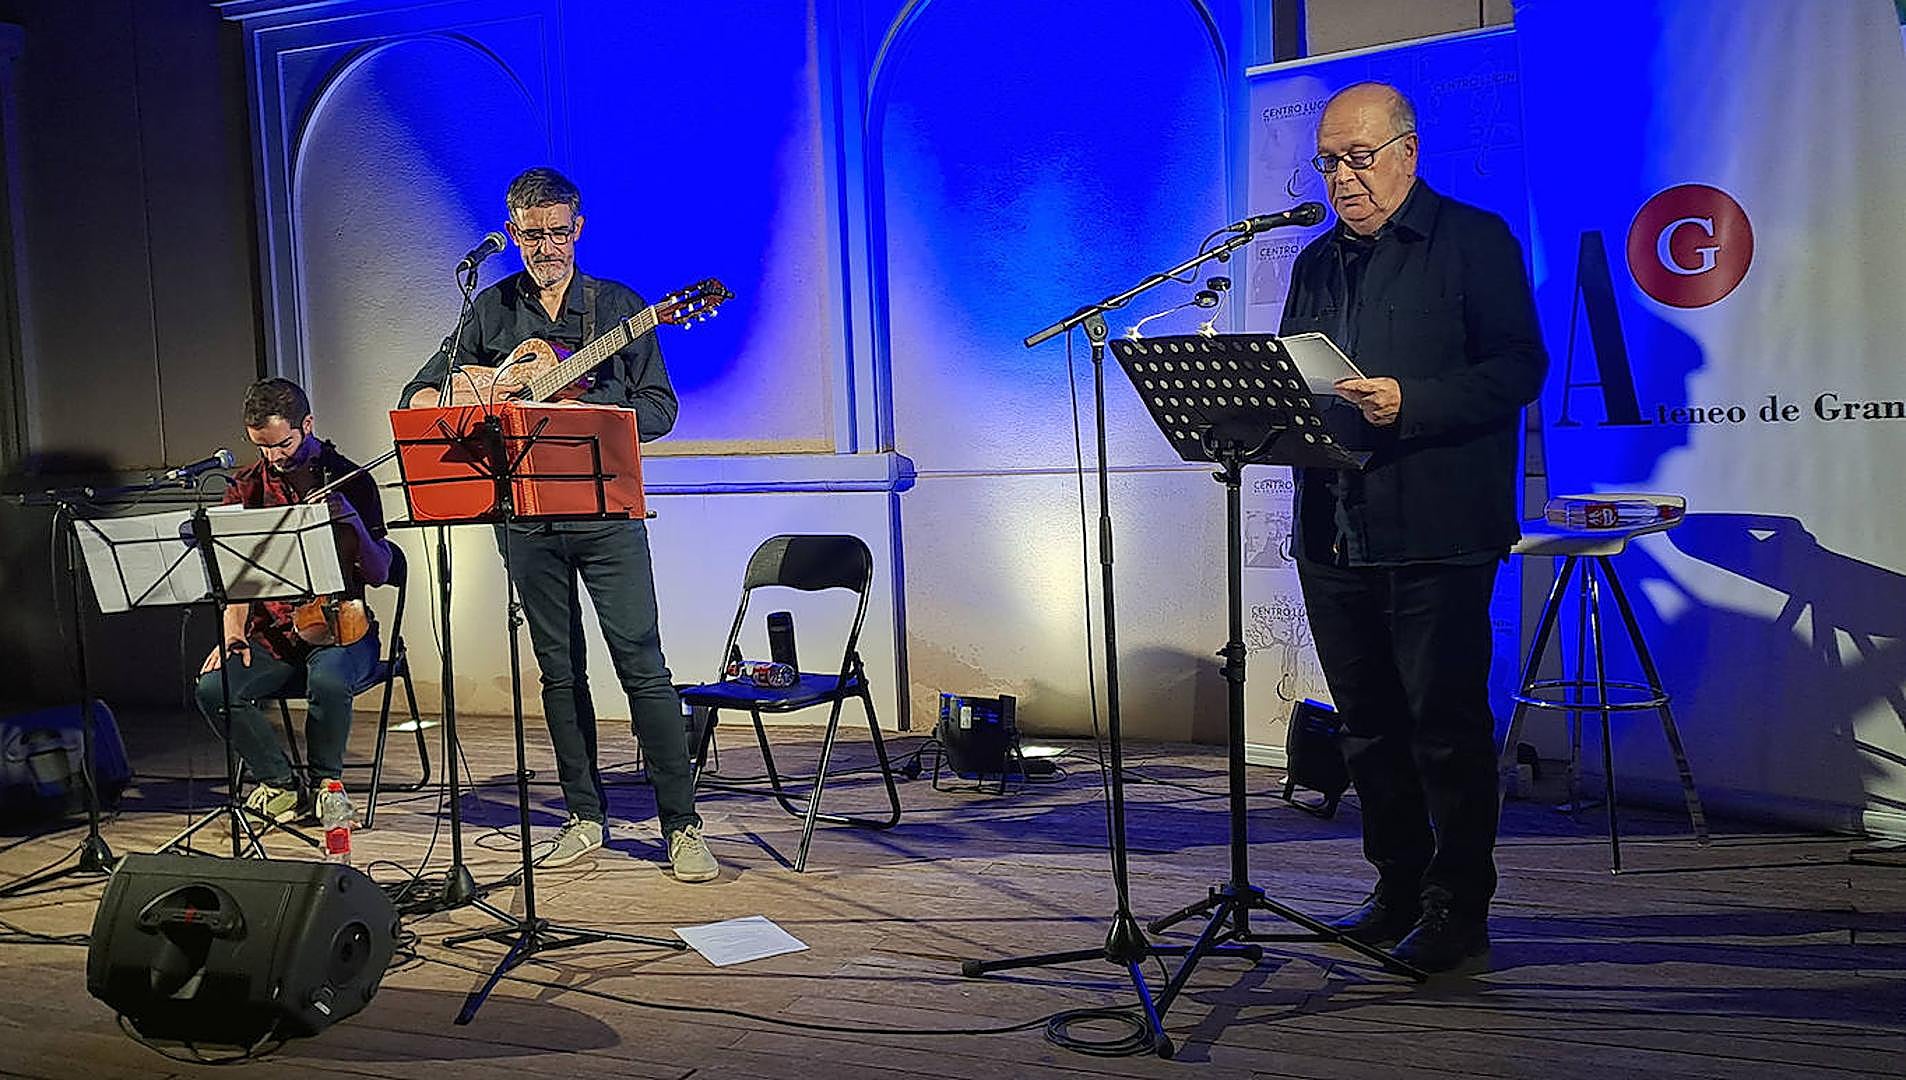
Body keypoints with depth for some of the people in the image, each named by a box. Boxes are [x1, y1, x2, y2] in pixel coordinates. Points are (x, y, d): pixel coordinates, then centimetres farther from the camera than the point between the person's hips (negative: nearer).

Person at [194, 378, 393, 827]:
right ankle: (282, 783, -1)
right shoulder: (246, 487, 9)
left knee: (328, 682, -36)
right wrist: (233, 630, -5)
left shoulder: (350, 481, 0)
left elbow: (379, 574, -4)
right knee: (212, 687, -24)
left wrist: (353, 523, -21)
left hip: (339, 627, -3)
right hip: (271, 634, 4)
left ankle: (325, 781, -7)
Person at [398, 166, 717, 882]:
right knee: (559, 670, 8)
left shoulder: (617, 306, 5)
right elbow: (419, 393, 12)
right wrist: (485, 394, -9)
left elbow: (659, 409, 2)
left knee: (642, 664, -6)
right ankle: (587, 818, 18)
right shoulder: (493, 310, 11)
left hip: (606, 507, -2)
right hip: (525, 513, 3)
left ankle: (682, 825, -1)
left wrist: (581, 408, -16)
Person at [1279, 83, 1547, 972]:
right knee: (1369, 726, 12)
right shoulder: (1316, 262, 19)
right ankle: (1399, 891, 25)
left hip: (1437, 533, -6)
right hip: (1333, 530, 6)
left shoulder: (1476, 241, 0)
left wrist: (1408, 402, -21)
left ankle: (1457, 909, 10)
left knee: (1446, 724, -1)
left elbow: (1518, 367, -9)